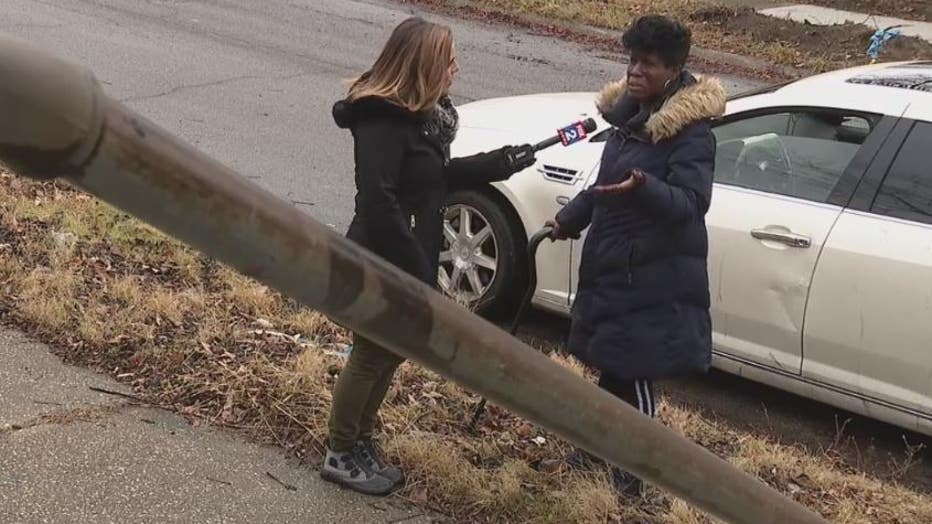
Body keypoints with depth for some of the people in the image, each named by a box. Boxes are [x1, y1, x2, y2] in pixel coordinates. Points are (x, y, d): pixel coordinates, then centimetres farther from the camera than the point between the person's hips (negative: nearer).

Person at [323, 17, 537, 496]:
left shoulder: (420, 113, 7)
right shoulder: (382, 121, -24)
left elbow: (437, 175, 16)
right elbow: (377, 202, -28)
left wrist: (498, 163, 9)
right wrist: (414, 267, -26)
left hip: (408, 263, 9)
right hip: (382, 266, -9)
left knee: (392, 353, 19)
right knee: (370, 357, 5)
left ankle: (362, 444, 34)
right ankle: (340, 456, 22)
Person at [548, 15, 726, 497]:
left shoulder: (691, 132, -17)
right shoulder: (628, 113, 9)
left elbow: (691, 202, -27)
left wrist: (643, 187, -44)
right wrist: (569, 219, 22)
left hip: (655, 278, -8)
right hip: (611, 264, 8)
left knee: (635, 372, 0)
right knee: (610, 362, 20)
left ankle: (632, 471, 16)